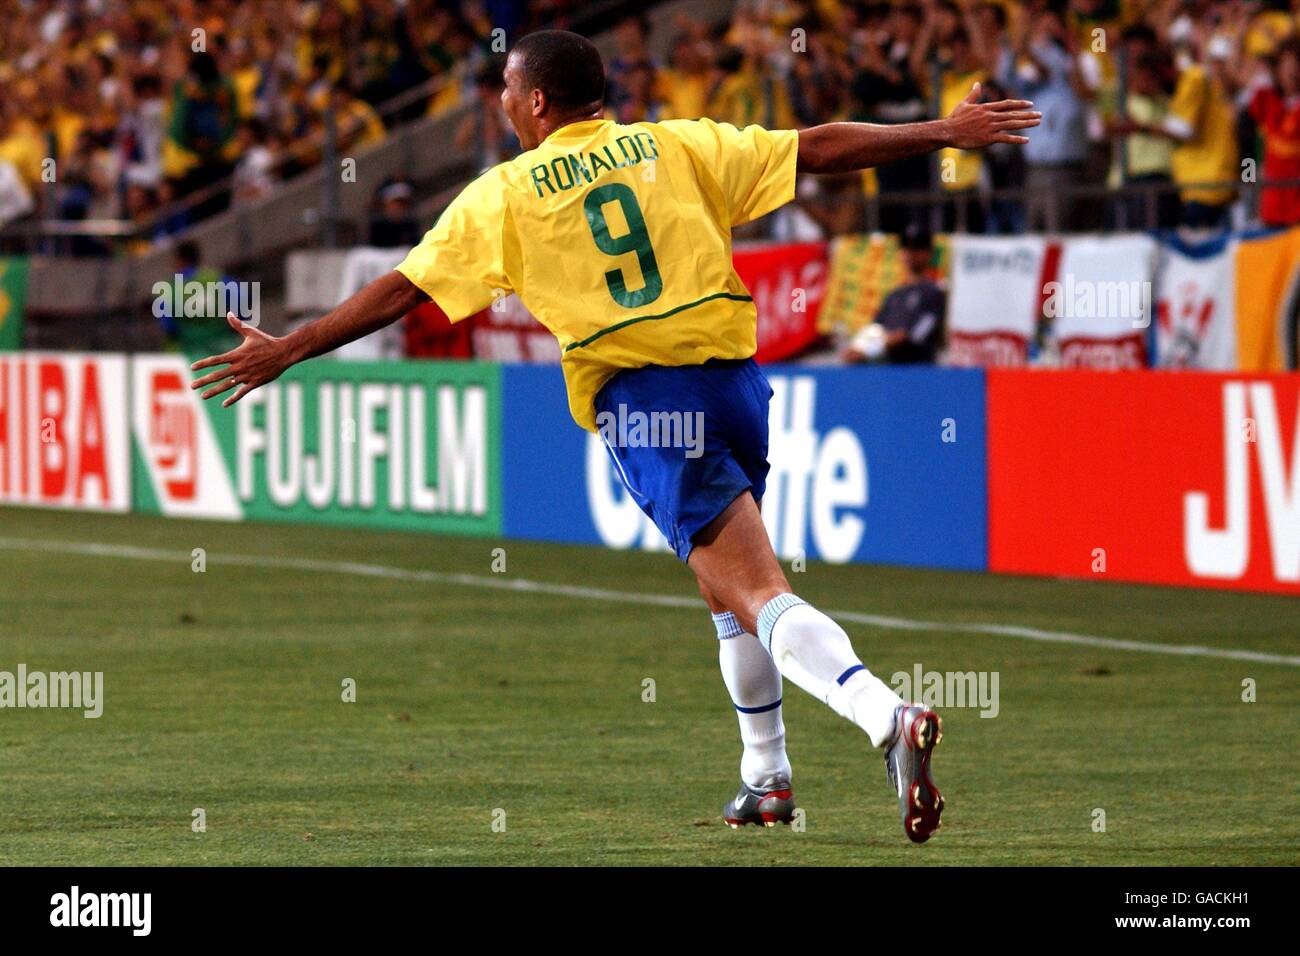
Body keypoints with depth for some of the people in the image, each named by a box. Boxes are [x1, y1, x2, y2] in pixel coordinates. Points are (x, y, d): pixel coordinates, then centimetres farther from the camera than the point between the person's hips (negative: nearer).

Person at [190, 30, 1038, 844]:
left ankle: (888, 716, -36)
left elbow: (401, 289, 7)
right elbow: (817, 148, 10)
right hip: (734, 375, 4)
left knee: (755, 590, -13)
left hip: (636, 395, -4)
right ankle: (768, 778, 25)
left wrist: (289, 350, 14)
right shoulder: (674, 145, 12)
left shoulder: (505, 194, 6)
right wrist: (944, 133, 17)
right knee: (727, 584, 24)